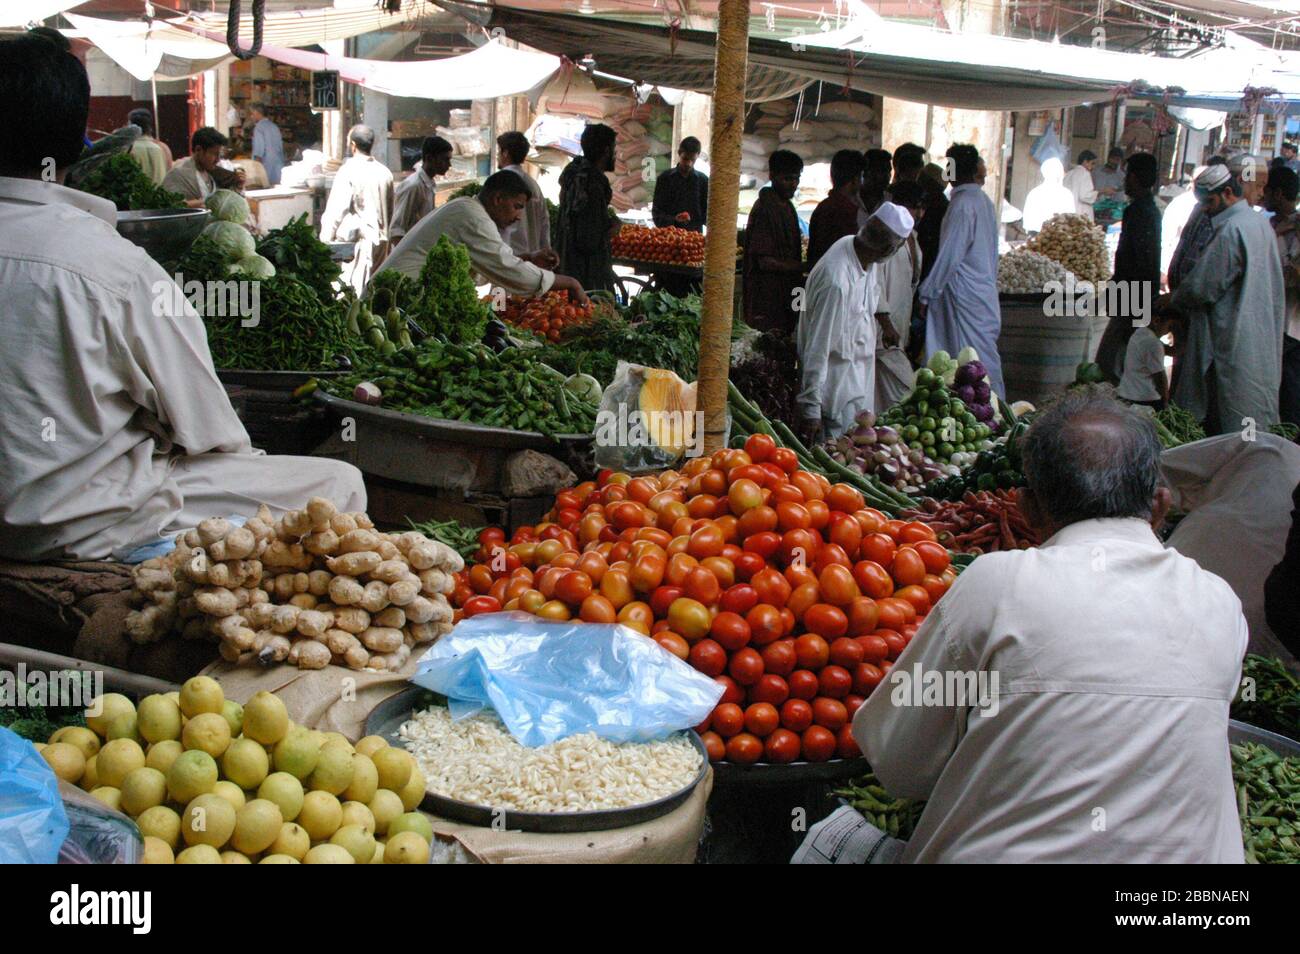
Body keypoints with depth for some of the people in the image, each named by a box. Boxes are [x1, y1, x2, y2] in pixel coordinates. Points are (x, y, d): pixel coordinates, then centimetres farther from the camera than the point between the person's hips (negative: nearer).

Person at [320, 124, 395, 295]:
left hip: (354, 238, -6)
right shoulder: (384, 172, 8)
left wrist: (325, 239, -4)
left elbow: (336, 210, -10)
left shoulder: (348, 171, -10)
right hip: (380, 239, 6)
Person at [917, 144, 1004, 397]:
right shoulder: (983, 200, 13)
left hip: (964, 296, -9)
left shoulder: (962, 204, -15)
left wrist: (927, 294, -11)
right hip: (984, 291, 9)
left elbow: (949, 256, -17)